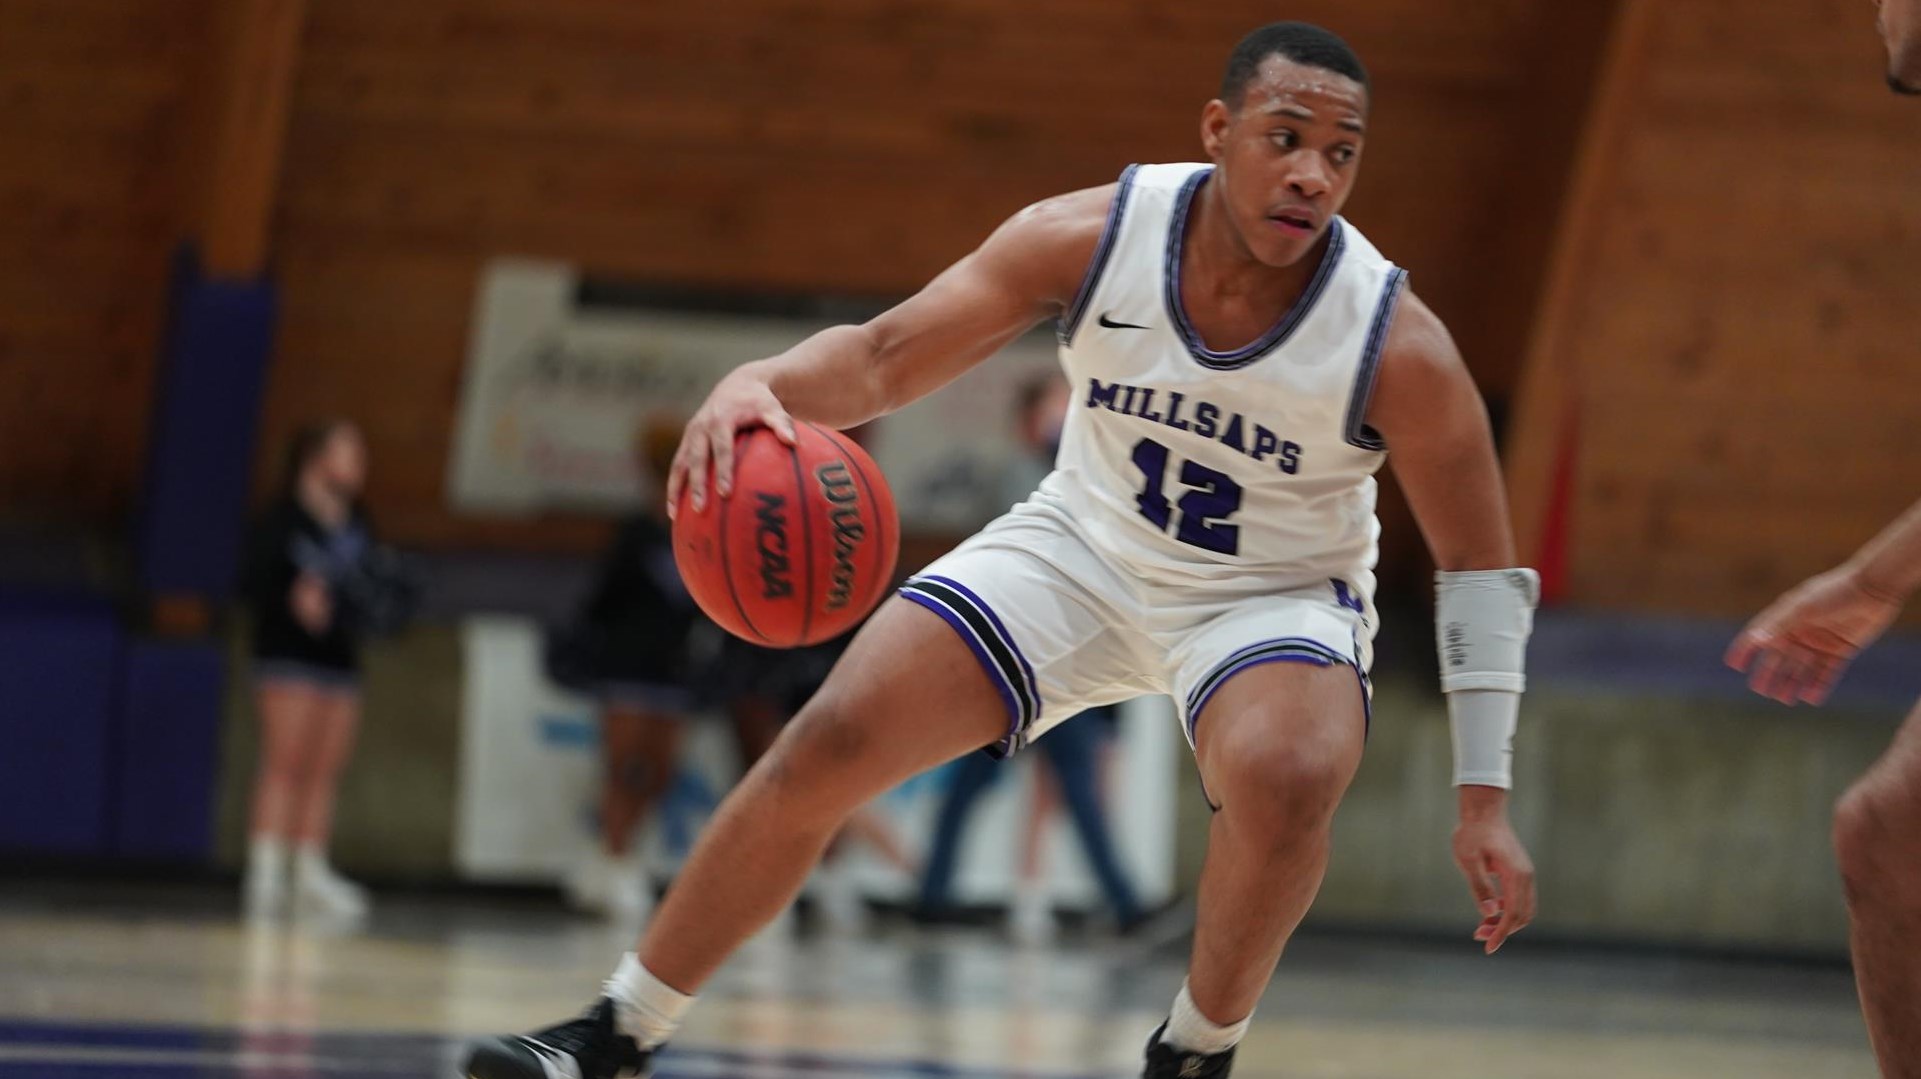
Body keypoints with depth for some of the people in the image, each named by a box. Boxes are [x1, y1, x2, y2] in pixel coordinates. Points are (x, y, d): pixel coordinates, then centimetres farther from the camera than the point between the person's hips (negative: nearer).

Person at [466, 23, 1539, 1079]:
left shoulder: (1398, 345, -25)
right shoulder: (1090, 239, -21)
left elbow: (1482, 564, -15)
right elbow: (886, 354, -16)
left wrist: (1485, 796, -19)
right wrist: (760, 384, -38)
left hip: (1273, 598, -2)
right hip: (1085, 548, 3)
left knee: (1288, 777, -36)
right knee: (829, 744, -9)